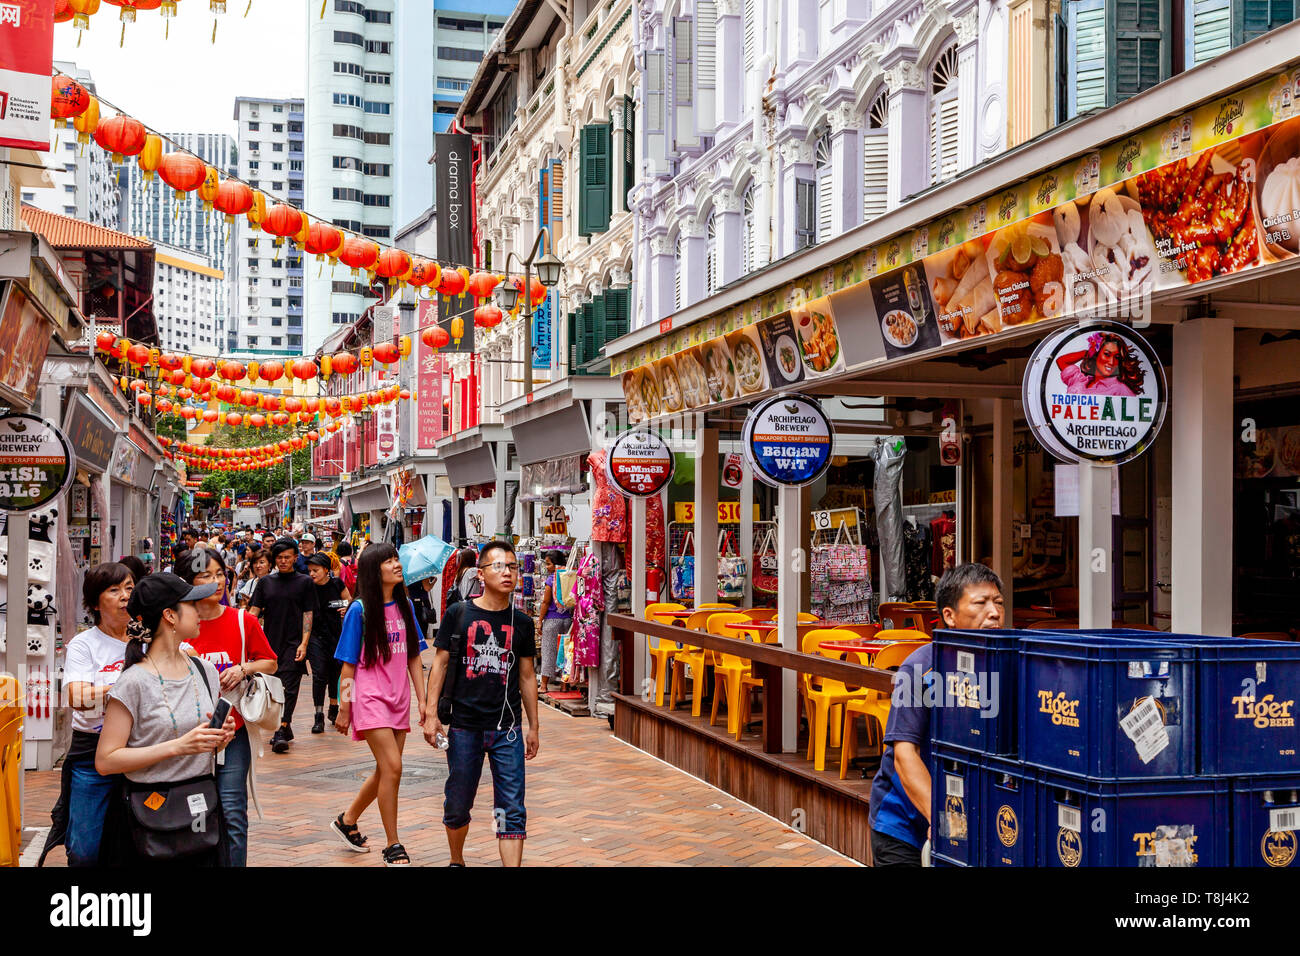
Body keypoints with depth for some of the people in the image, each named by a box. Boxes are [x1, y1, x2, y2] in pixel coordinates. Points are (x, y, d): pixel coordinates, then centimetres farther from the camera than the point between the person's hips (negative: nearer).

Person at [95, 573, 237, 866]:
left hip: (203, 806, 5)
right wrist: (177, 747, -22)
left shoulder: (205, 671, 7)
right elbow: (105, 761, -16)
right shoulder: (135, 681, -12)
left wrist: (220, 737, -5)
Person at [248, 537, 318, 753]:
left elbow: (308, 614, 1)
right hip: (270, 643, 4)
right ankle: (286, 728, 23)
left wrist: (304, 643, -8)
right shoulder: (265, 582, 12)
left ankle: (281, 732, -16)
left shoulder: (304, 582, 4)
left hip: (293, 644, -4)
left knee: (288, 688, -12)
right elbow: (254, 611, 8)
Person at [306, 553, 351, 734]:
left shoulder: (336, 584, -3)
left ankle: (334, 708, 32)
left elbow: (350, 602, 11)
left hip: (336, 633, 1)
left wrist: (347, 609, -11)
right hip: (315, 635, -1)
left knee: (335, 672, 10)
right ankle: (319, 716, -6)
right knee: (319, 674, -9)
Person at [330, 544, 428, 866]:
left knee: (386, 771, 11)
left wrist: (422, 700, 7)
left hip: (399, 699, 6)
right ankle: (393, 846, -2)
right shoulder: (360, 610, -7)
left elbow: (413, 657, 11)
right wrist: (345, 708, -4)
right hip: (371, 698, -6)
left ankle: (347, 820, 33)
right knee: (392, 767, -13)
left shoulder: (405, 606, 8)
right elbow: (349, 664, -4)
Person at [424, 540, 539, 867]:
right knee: (457, 806, 11)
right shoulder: (458, 614, -2)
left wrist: (533, 727, 12)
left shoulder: (521, 623, 5)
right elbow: (440, 664, 1)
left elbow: (526, 676, 11)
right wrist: (432, 713, -6)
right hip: (464, 726, -1)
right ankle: (457, 860, 36)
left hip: (507, 729, 1)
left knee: (512, 811, -4)